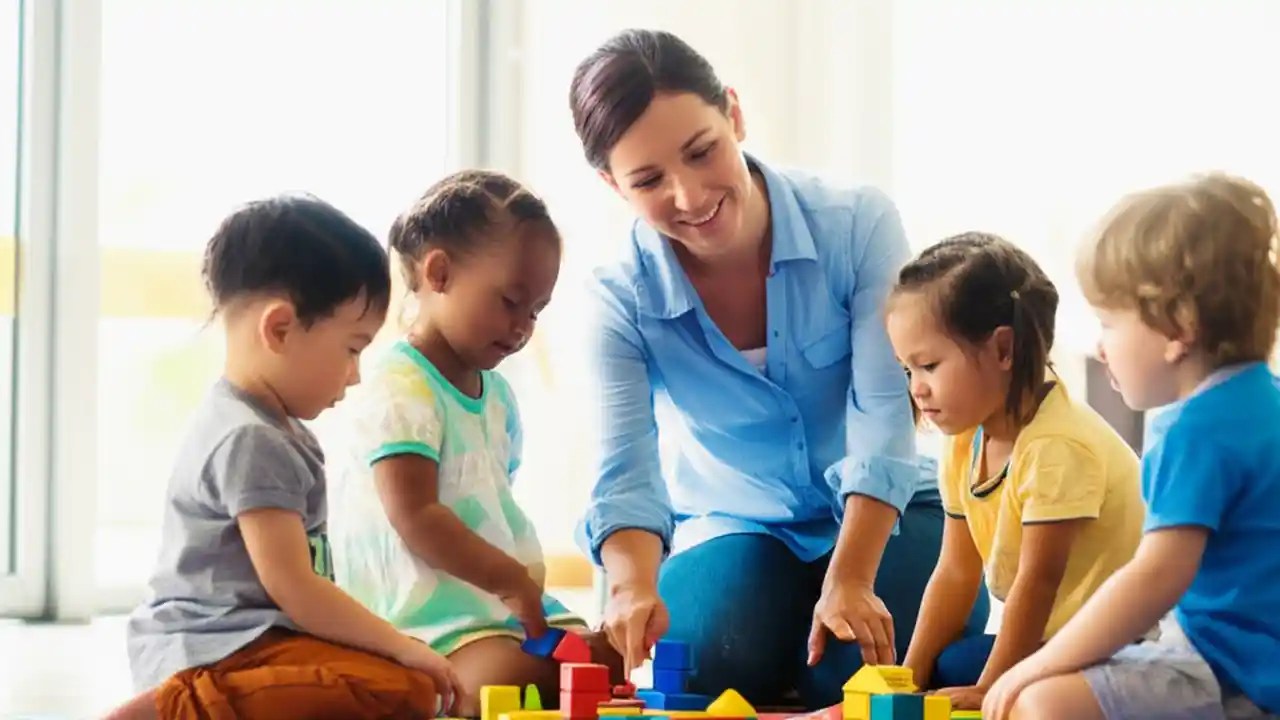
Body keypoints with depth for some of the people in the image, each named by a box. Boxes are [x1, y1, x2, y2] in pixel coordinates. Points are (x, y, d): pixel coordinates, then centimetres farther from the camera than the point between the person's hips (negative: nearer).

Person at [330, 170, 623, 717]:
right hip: (428, 614, -10)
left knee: (606, 660, -1)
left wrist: (526, 586, 7)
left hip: (506, 599, 10)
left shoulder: (496, 395, 18)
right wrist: (512, 581, -18)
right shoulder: (399, 392, -13)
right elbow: (415, 518, -20)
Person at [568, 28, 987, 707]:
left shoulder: (857, 225, -20)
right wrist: (634, 583, -49)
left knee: (854, 674, -26)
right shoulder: (622, 298, -15)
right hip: (736, 522, 1)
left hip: (882, 515, -1)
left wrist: (849, 582, -37)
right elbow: (625, 468, -25)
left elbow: (885, 414, -24)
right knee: (716, 663, -27)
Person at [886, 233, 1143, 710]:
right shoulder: (964, 442, 2)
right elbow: (956, 573, 6)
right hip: (1043, 639, 9)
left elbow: (1037, 580, -23)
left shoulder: (1058, 446, -26)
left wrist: (987, 691, -17)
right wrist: (910, 677, 1)